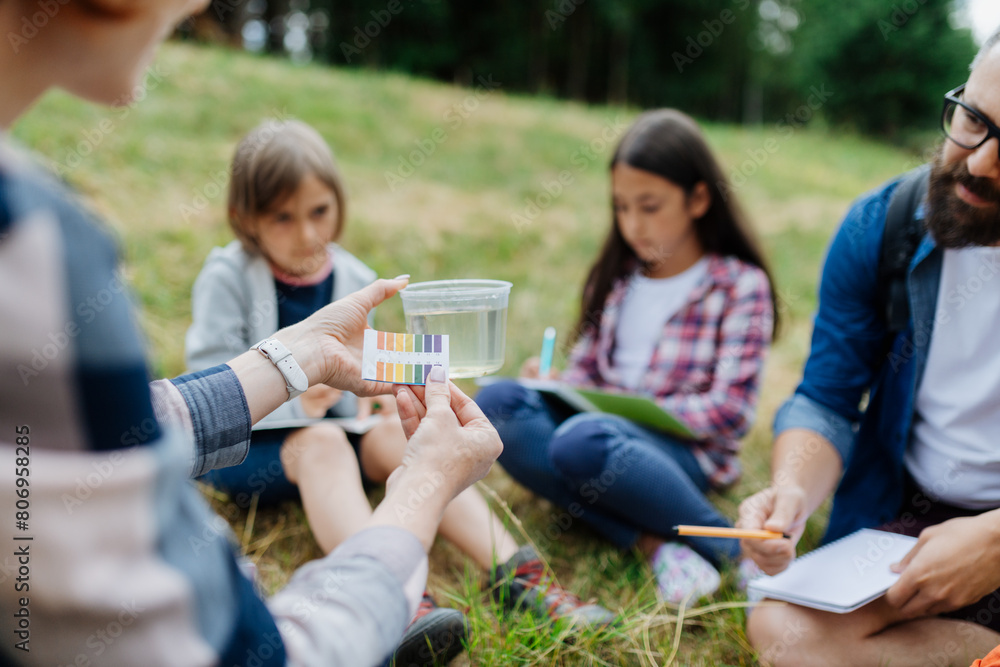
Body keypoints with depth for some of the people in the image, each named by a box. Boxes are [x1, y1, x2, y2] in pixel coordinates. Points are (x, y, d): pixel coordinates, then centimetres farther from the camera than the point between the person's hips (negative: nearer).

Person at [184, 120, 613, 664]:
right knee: (320, 442, -35)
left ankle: (514, 571, -36)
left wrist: (368, 388, -4)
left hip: (328, 430, 5)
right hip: (242, 445, -4)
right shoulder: (227, 277, -12)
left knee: (394, 433, -24)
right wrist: (293, 399, -33)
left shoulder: (352, 279, 5)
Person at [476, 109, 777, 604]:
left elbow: (728, 410, -9)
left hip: (685, 450, -6)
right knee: (497, 401, -21)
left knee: (582, 441, -37)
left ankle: (737, 548, -17)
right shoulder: (616, 278, 14)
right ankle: (653, 542, -27)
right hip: (601, 424, 6)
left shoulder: (740, 286, -3)